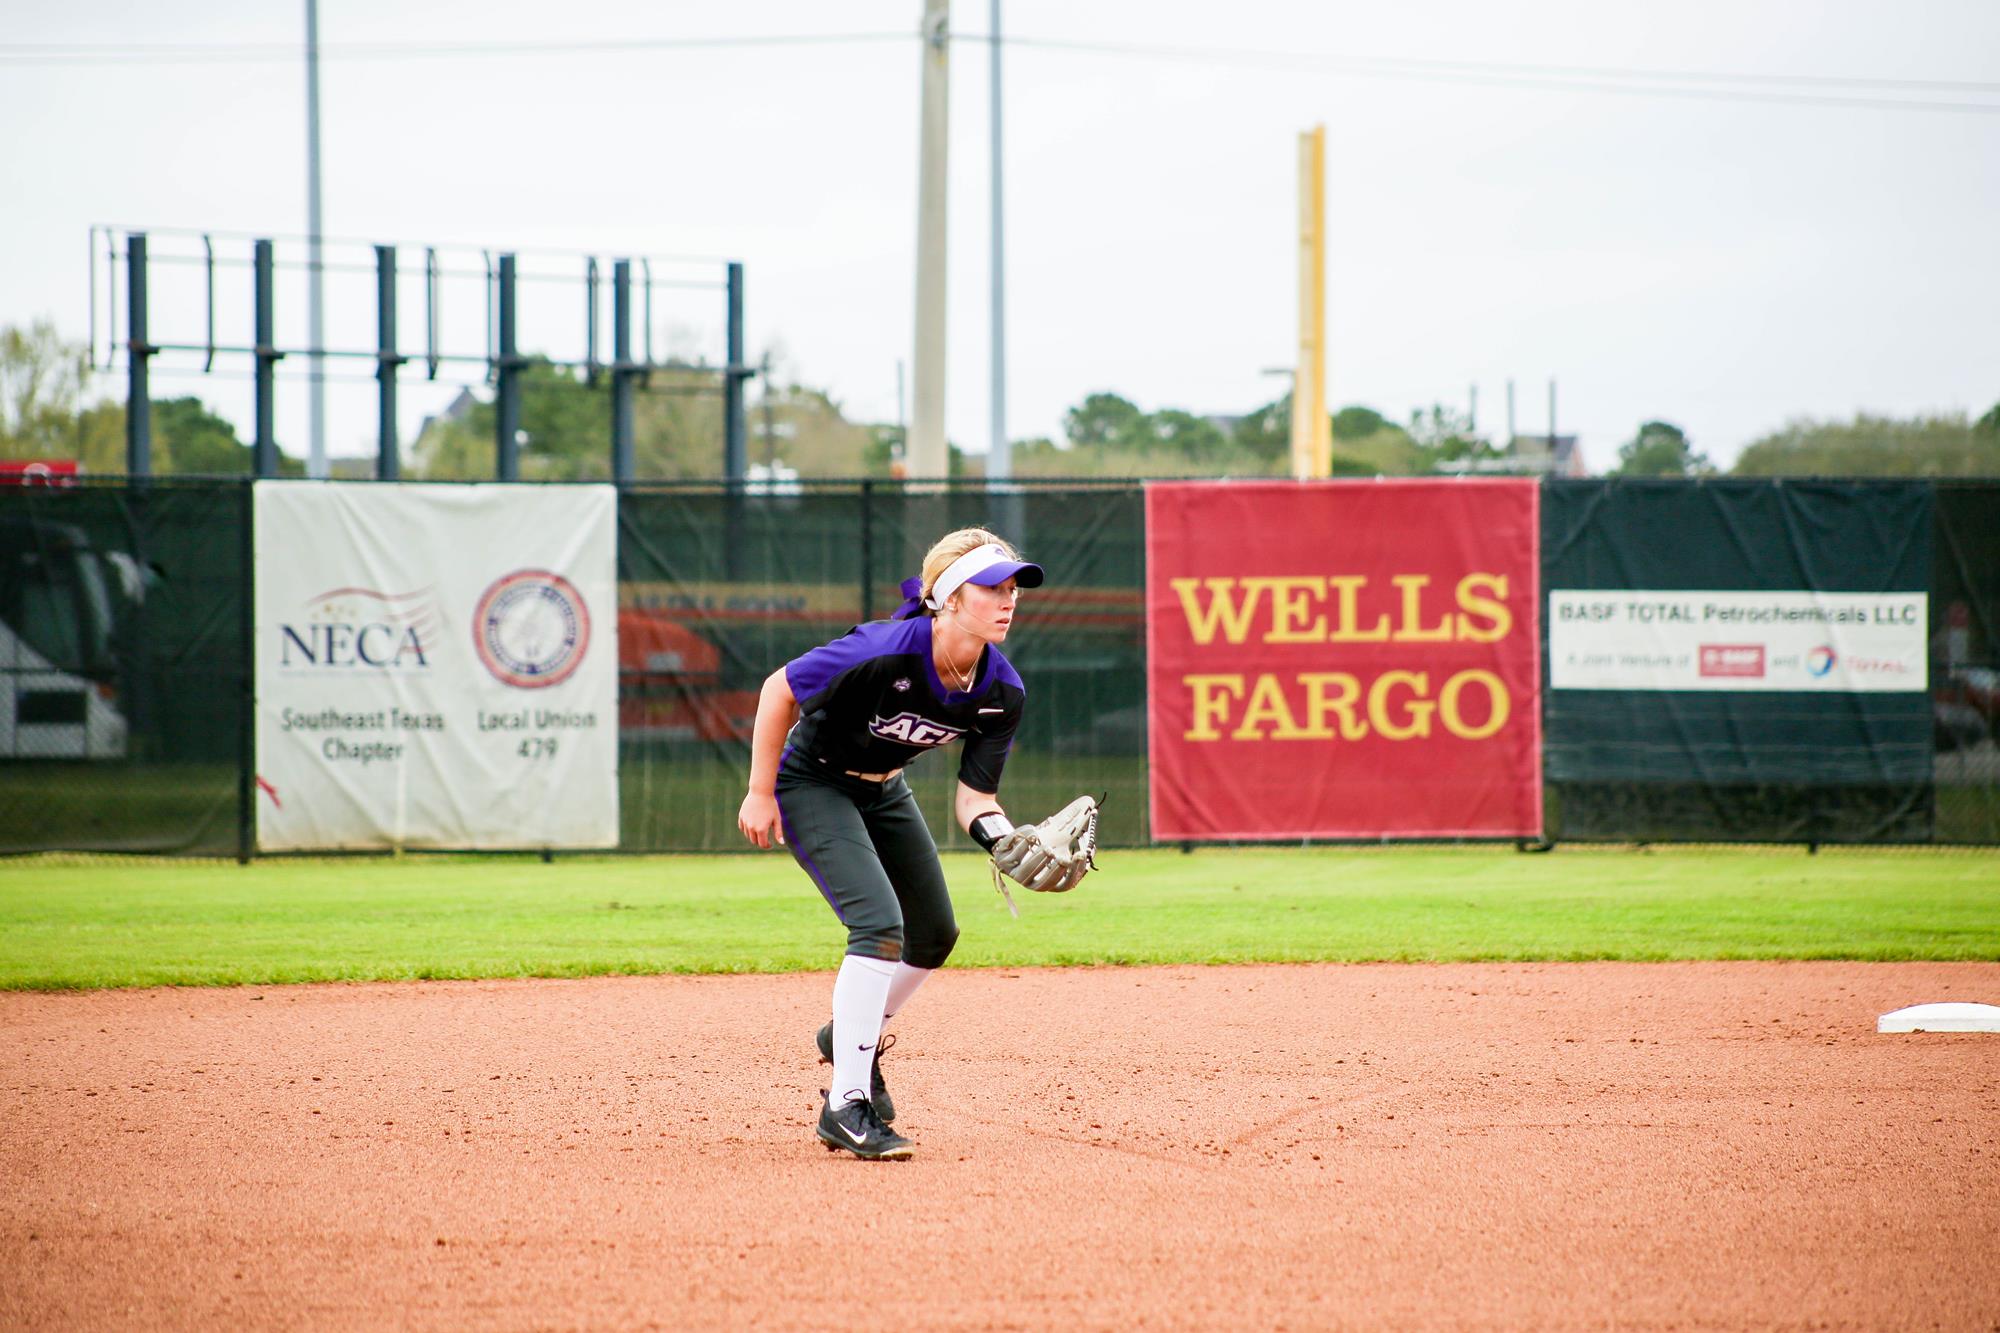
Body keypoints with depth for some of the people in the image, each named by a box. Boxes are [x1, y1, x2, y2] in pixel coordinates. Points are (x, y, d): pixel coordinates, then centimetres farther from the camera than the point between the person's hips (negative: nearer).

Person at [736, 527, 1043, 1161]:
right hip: (812, 782, -8)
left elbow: (974, 799, -10)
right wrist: (761, 794, -18)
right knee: (881, 922, -22)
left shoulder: (1002, 692, -17)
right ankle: (847, 1105, -18)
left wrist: (1008, 844, -31)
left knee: (934, 935, 15)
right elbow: (778, 690, -23)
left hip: (883, 790, 8)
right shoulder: (886, 651, -35)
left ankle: (855, 1037, 42)